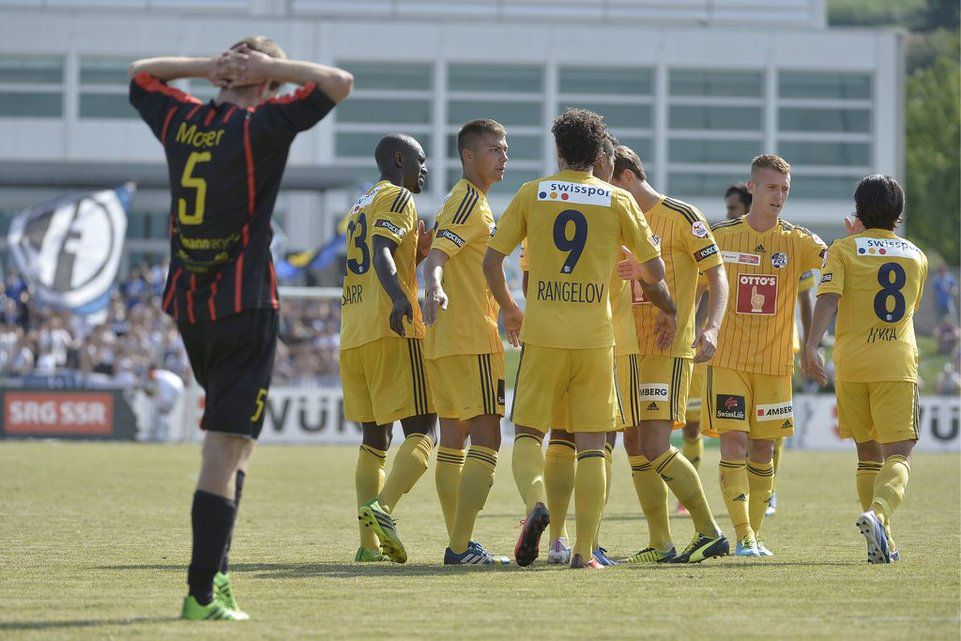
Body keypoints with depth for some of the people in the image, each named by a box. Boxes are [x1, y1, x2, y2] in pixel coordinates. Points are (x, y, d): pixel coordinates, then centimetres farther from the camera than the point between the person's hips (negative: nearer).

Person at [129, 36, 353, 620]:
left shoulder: (180, 122, 6)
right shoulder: (260, 128, -11)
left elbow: (140, 74, 26)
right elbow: (339, 83, -12)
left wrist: (206, 66, 12)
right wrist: (270, 65, -4)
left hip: (188, 307, 7)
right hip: (243, 308, -7)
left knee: (234, 442, 22)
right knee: (228, 446, -8)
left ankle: (216, 570, 18)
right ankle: (204, 591, -12)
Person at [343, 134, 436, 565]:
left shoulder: (360, 205, 25)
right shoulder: (398, 198, -2)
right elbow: (382, 253, -20)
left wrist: (420, 252, 26)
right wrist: (399, 298, -35)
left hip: (352, 334, 8)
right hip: (393, 332, -8)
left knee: (375, 437, 10)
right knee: (422, 431, -7)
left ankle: (369, 542, 1)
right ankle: (382, 507, -28)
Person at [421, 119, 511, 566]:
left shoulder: (469, 200, 19)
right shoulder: (470, 201, -11)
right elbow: (436, 255, -25)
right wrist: (434, 289, -45)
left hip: (445, 340, 11)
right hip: (472, 340, -11)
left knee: (454, 438, 11)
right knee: (486, 439, -11)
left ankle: (458, 543, 15)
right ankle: (461, 547, -16)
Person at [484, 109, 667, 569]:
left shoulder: (531, 194, 4)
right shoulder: (617, 200, 4)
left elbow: (491, 261, 3)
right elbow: (654, 270, 7)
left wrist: (508, 309, 20)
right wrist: (661, 297, 30)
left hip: (542, 335, 0)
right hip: (595, 336, 0)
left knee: (527, 432, 9)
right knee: (591, 444, 5)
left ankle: (535, 501, -21)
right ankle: (584, 551, 0)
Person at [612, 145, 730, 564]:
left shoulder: (681, 216, -7)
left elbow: (717, 275, -8)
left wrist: (711, 328, -23)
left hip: (669, 348, -8)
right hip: (630, 349, 8)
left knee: (655, 447, -16)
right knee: (634, 444, 4)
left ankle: (709, 533, -6)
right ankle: (661, 544, 10)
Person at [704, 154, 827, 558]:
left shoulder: (796, 241, 1)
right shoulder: (722, 236, 2)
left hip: (775, 364, 1)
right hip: (728, 359, -1)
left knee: (762, 451, 6)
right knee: (733, 445, -11)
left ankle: (754, 534, 17)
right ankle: (743, 536, -14)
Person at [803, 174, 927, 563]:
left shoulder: (844, 250, 4)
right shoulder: (916, 257, 14)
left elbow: (828, 298, -13)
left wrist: (812, 344, -21)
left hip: (852, 365, 0)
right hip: (899, 365, 0)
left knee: (868, 454, 14)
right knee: (898, 456, -7)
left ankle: (881, 543, 11)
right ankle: (878, 513, -36)